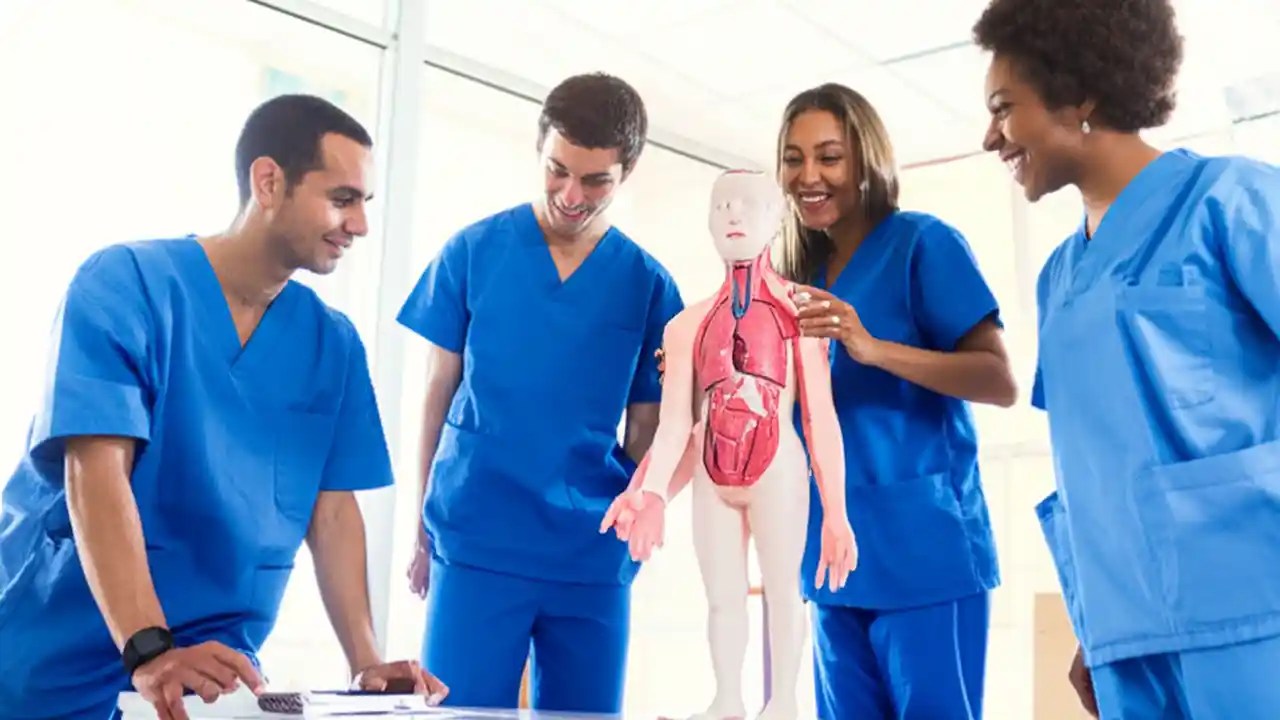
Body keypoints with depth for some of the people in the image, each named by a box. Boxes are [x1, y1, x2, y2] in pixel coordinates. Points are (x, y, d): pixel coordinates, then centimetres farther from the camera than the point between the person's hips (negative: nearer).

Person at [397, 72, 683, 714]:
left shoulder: (649, 285, 3)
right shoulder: (472, 251, 1)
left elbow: (644, 430, 8)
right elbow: (439, 392, 5)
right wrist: (423, 526, 5)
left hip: (594, 559, 2)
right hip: (476, 543, -1)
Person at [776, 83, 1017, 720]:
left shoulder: (923, 243, -5)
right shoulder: (800, 270, 12)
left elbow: (1001, 381, -13)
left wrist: (872, 347, -25)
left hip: (923, 546, -6)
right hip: (833, 551, 6)